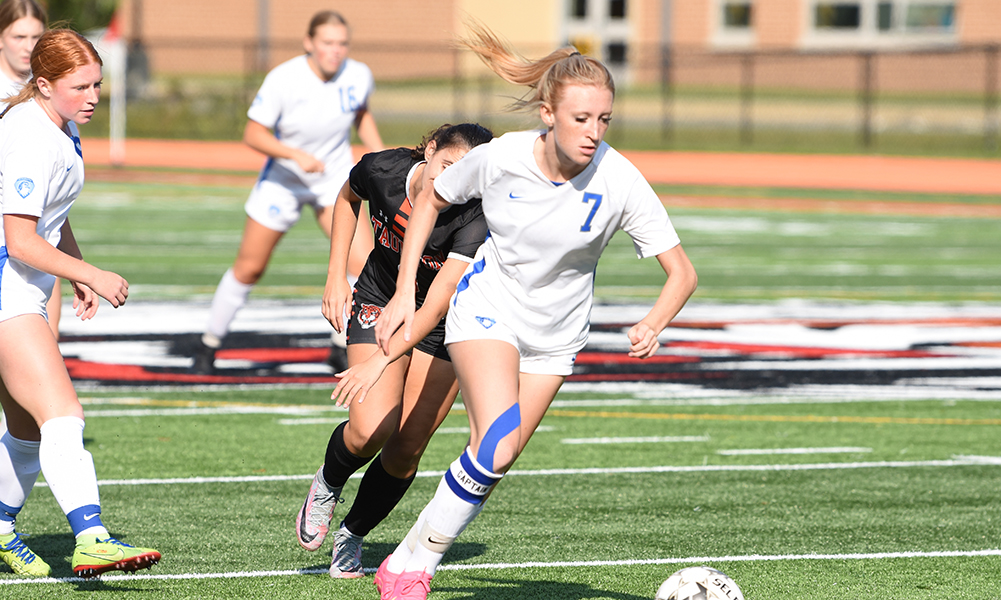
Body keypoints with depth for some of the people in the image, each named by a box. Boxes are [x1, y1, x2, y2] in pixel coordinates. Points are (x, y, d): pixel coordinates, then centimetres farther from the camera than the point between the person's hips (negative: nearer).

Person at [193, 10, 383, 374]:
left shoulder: (358, 77, -14)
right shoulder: (283, 80, -25)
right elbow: (253, 135, -20)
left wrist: (379, 152, -2)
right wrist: (297, 155, -33)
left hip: (334, 180, 2)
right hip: (283, 180, -2)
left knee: (362, 262, -16)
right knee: (249, 268, 6)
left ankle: (342, 350, 2)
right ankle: (209, 345, 28)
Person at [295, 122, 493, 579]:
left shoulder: (475, 220, -33)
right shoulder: (382, 169, -22)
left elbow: (438, 305, -40)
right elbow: (348, 198, 5)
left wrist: (381, 361, -50)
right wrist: (336, 276, 0)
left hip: (444, 328, -1)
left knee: (406, 449, -3)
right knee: (371, 430, -20)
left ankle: (351, 537, 22)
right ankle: (327, 485, 13)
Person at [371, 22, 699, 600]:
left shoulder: (619, 181, -22)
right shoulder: (499, 158, -21)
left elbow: (682, 272, -18)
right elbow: (430, 202, -1)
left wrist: (653, 326, -38)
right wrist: (405, 294, -6)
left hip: (555, 334, 3)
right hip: (488, 309, -3)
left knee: (493, 463, 5)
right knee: (496, 447, -23)